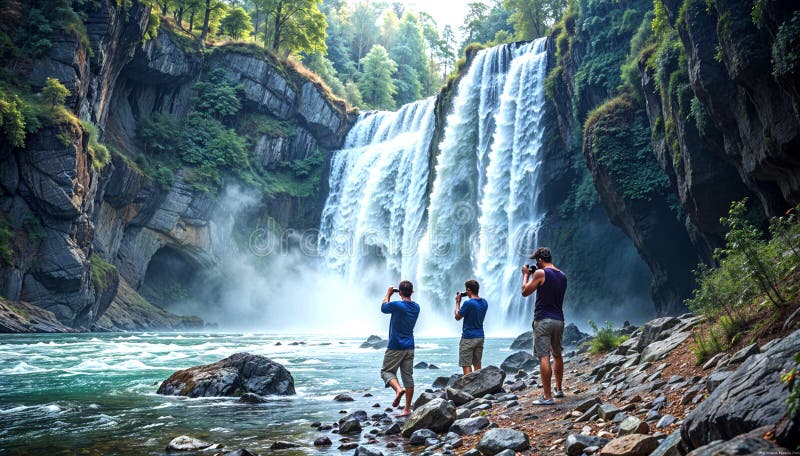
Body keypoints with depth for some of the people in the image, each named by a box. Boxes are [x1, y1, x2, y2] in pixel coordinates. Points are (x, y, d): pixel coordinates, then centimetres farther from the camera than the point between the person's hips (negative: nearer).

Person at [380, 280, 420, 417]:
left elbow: (383, 307, 6)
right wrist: (406, 296, 19)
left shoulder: (396, 305, -15)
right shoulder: (416, 307, 4)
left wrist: (388, 294, 18)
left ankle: (398, 389, -20)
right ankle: (407, 409, 8)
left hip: (395, 347, -6)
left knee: (386, 371, 8)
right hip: (410, 347, 6)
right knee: (408, 376, 7)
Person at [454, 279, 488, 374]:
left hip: (468, 338, -7)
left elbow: (457, 317, -6)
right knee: (477, 365, 13)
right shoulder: (484, 302, 5)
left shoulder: (468, 303, -18)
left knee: (466, 365, -3)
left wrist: (458, 302, 3)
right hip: (480, 337, 7)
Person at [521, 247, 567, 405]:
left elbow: (525, 292, -4)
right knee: (557, 355, 22)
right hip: (559, 320, 7)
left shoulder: (540, 273, -10)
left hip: (543, 320, -7)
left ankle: (547, 397, -12)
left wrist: (526, 275, 11)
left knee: (543, 357, -9)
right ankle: (559, 389, 33)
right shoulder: (563, 276, 11)